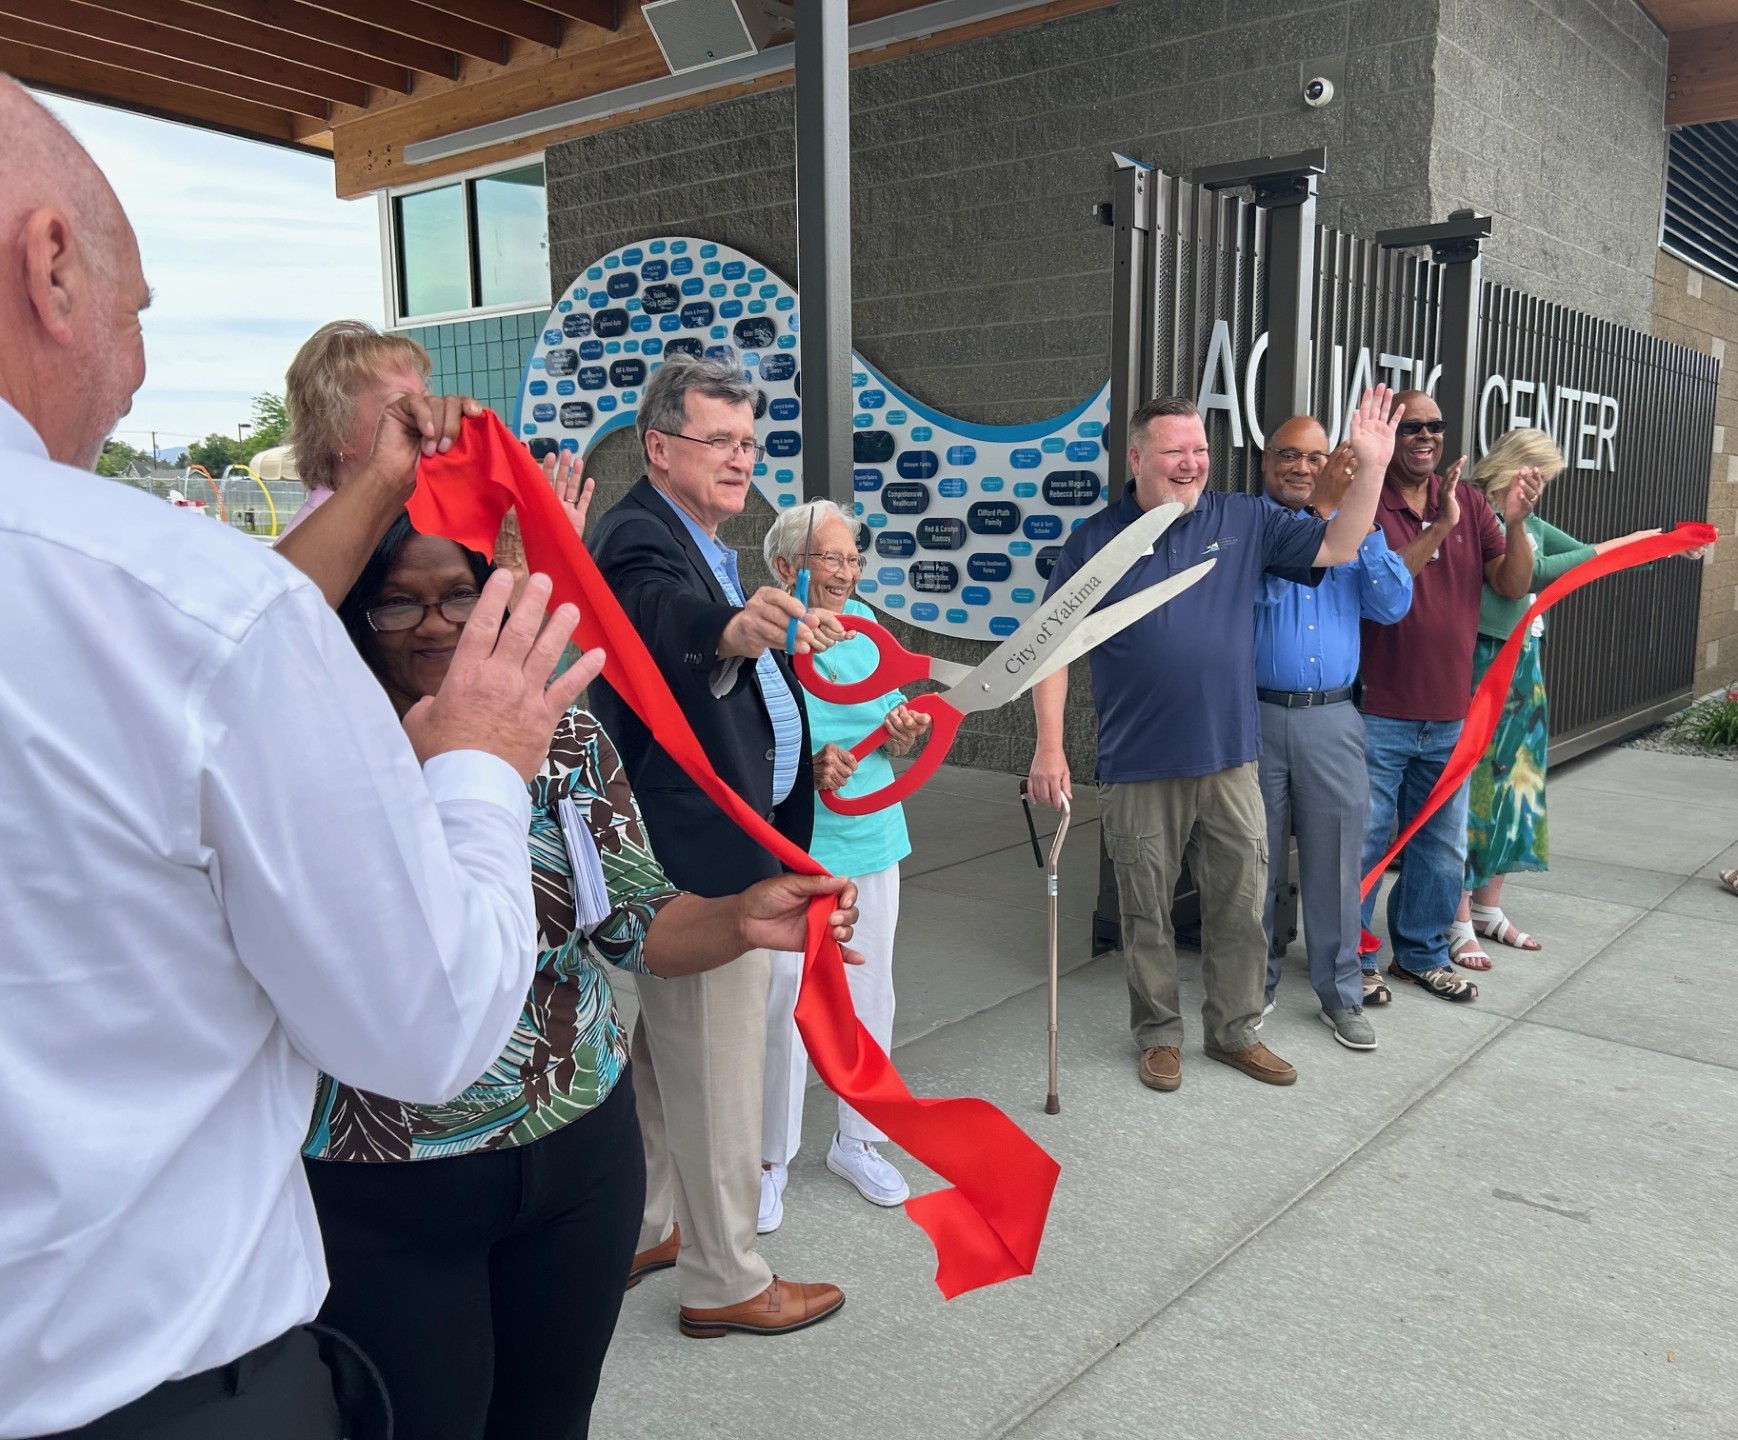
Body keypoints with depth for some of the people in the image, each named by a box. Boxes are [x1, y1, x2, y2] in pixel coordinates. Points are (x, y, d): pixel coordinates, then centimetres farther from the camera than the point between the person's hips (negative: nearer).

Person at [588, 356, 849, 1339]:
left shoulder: (706, 544, 15)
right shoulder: (640, 540, -17)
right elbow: (673, 629, -41)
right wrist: (732, 636, -60)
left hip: (715, 842, 11)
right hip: (698, 853, -11)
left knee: (668, 1056, 21)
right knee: (717, 1070, 2)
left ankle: (647, 1229, 38)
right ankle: (725, 1280, 18)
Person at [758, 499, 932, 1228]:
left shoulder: (863, 621, 5)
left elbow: (889, 723, 11)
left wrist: (901, 734, -11)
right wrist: (807, 766, -29)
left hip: (871, 835, 6)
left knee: (871, 990, 15)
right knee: (786, 998, 1)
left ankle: (856, 1139, 34)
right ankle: (769, 1157, 22)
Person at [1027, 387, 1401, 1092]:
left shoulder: (1244, 520, 4)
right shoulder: (1095, 540, -3)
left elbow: (1336, 547, 4)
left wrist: (1371, 466, -10)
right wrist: (1049, 746, -9)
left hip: (1230, 762, 2)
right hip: (1139, 772, -2)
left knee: (1241, 907, 12)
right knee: (1147, 914, 11)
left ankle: (1235, 1031, 31)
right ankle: (1158, 1034, 30)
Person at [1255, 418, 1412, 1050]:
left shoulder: (1358, 526, 13)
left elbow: (1393, 605, -1)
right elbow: (1265, 581, -18)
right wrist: (1321, 508, -23)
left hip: (1332, 720, 2)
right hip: (1256, 718, -2)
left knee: (1334, 863, 7)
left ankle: (1340, 992, 21)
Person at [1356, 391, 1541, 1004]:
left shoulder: (1469, 501, 7)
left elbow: (1513, 585, 3)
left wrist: (1516, 522, -12)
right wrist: (1440, 526, -25)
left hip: (1450, 716, 6)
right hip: (1379, 715, -5)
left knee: (1442, 847, 16)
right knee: (1365, 841, 3)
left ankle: (1421, 954, 33)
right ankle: (1353, 959, 19)